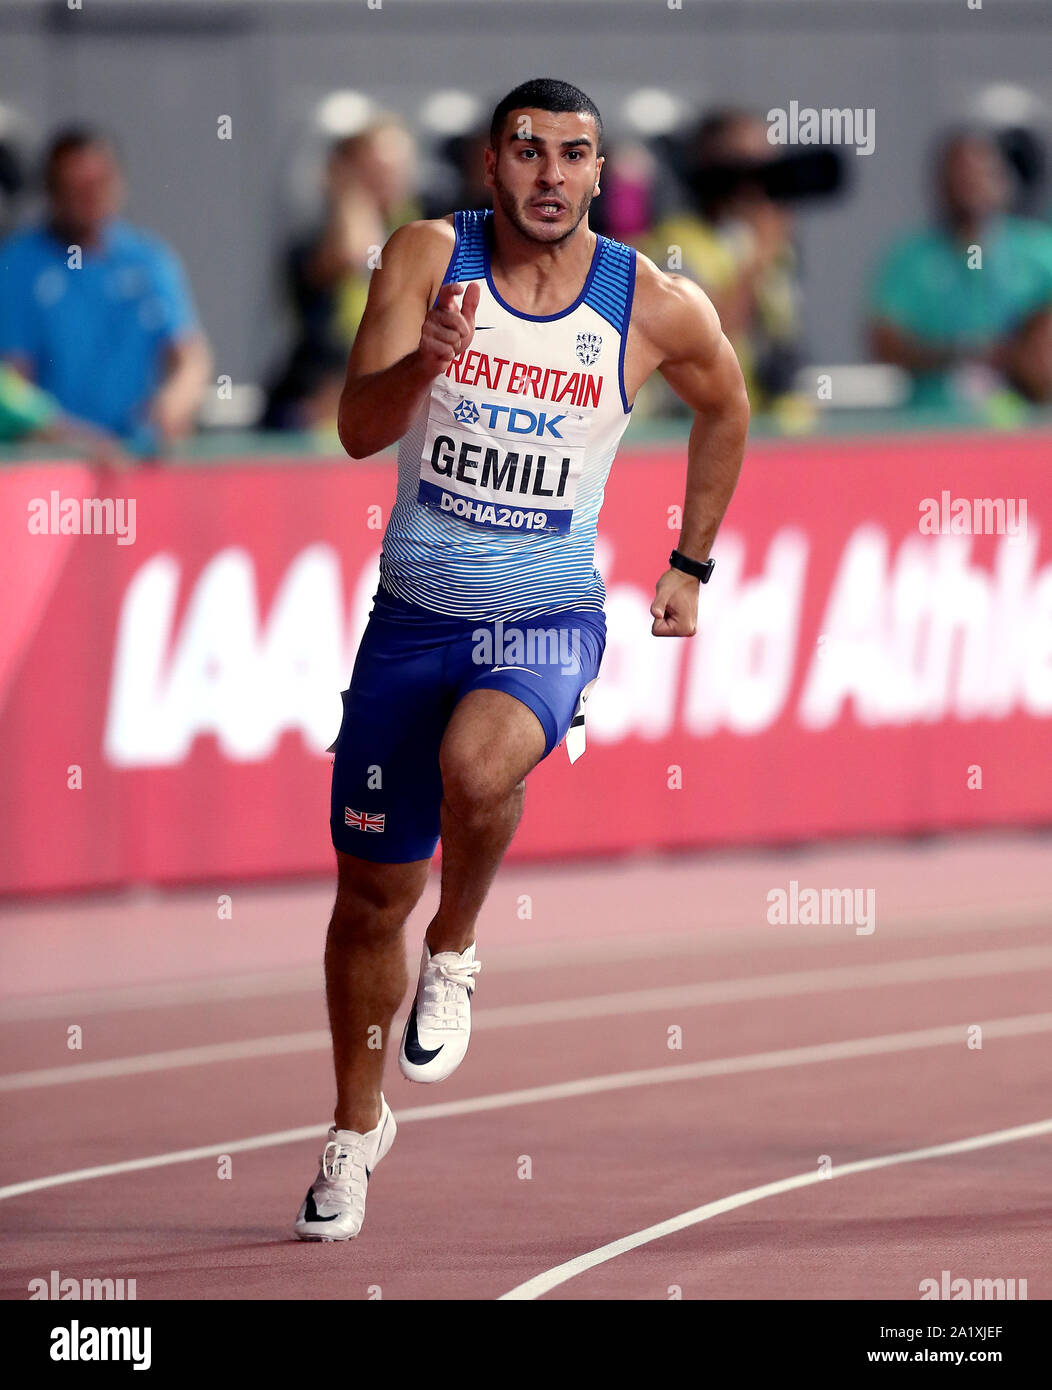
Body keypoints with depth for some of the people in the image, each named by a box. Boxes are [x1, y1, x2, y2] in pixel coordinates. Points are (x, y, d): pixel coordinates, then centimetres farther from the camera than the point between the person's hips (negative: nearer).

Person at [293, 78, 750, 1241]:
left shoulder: (656, 307, -6)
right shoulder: (429, 259, -8)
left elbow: (723, 406, 16)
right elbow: (358, 429, -18)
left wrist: (690, 564, 15)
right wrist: (422, 364, -38)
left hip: (549, 622, -2)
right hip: (415, 613, 2)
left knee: (478, 763, -35)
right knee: (372, 889, 9)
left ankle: (452, 957, -5)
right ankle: (357, 1126, 31)